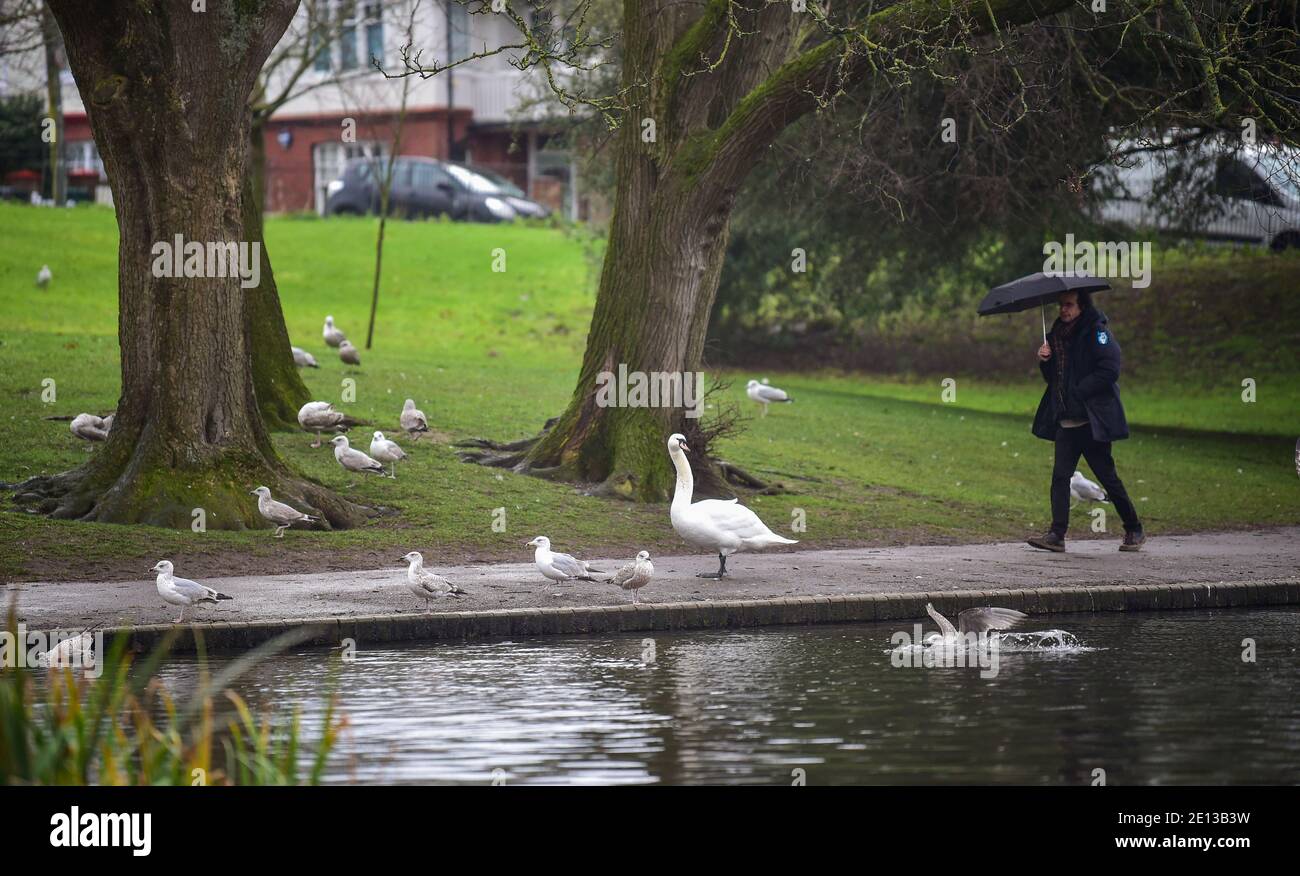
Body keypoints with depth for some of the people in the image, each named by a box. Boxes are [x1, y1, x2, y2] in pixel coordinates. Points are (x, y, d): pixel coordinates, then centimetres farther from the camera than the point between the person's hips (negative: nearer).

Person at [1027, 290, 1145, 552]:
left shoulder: (1097, 332, -9)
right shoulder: (1059, 334, 15)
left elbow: (1109, 371, -18)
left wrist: (1077, 392, -18)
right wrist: (1045, 360, -1)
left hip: (1092, 420, -7)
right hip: (1066, 420, 7)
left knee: (1107, 476, 1)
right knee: (1060, 476, -5)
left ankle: (1134, 531, 16)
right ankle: (1057, 535, -8)